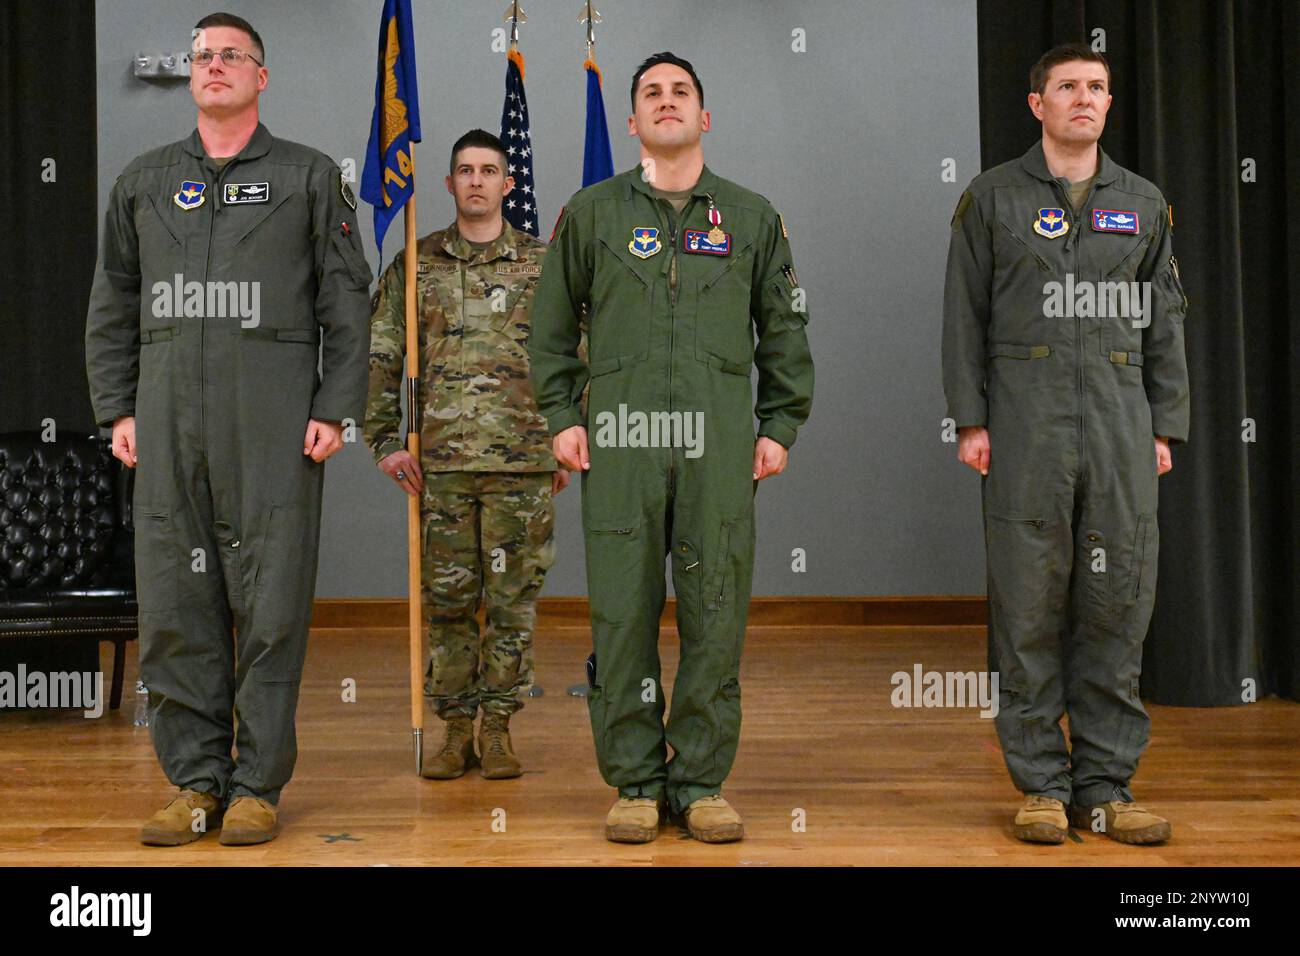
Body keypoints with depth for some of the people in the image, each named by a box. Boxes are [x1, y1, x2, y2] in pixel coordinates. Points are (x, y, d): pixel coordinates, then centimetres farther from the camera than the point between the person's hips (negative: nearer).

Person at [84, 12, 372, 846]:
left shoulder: (309, 176, 9)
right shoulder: (144, 182, 18)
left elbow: (347, 303, 4)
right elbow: (113, 307, 18)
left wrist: (335, 409, -5)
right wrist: (116, 409, 8)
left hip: (274, 422, -3)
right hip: (167, 423, 3)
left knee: (271, 605, -2)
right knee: (173, 605, 3)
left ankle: (258, 785, 8)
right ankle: (195, 782, 14)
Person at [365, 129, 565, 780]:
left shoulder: (542, 264, 7)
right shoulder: (416, 264, 8)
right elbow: (377, 356, 9)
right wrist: (384, 441, 2)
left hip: (524, 463, -1)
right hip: (441, 464, 1)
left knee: (514, 601, 4)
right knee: (447, 602, 5)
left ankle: (498, 728, 16)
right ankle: (456, 729, 17)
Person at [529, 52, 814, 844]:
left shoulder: (753, 217, 15)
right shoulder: (592, 212, 12)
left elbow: (785, 330, 15)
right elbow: (553, 325, 14)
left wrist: (780, 426, 7)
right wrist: (562, 416, 5)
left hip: (720, 445, 1)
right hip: (619, 439, 0)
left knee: (716, 615, 1)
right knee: (623, 614, 0)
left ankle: (702, 781, 14)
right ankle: (636, 782, 12)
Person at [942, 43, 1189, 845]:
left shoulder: (1144, 203, 15)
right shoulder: (994, 198, 7)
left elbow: (1166, 321, 14)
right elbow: (965, 316, 3)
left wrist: (1166, 426, 7)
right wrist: (971, 419, -5)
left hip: (1121, 416, 3)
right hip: (1026, 418, -2)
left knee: (1118, 599, 1)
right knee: (1030, 600, -2)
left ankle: (1105, 785, 11)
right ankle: (1042, 784, 9)